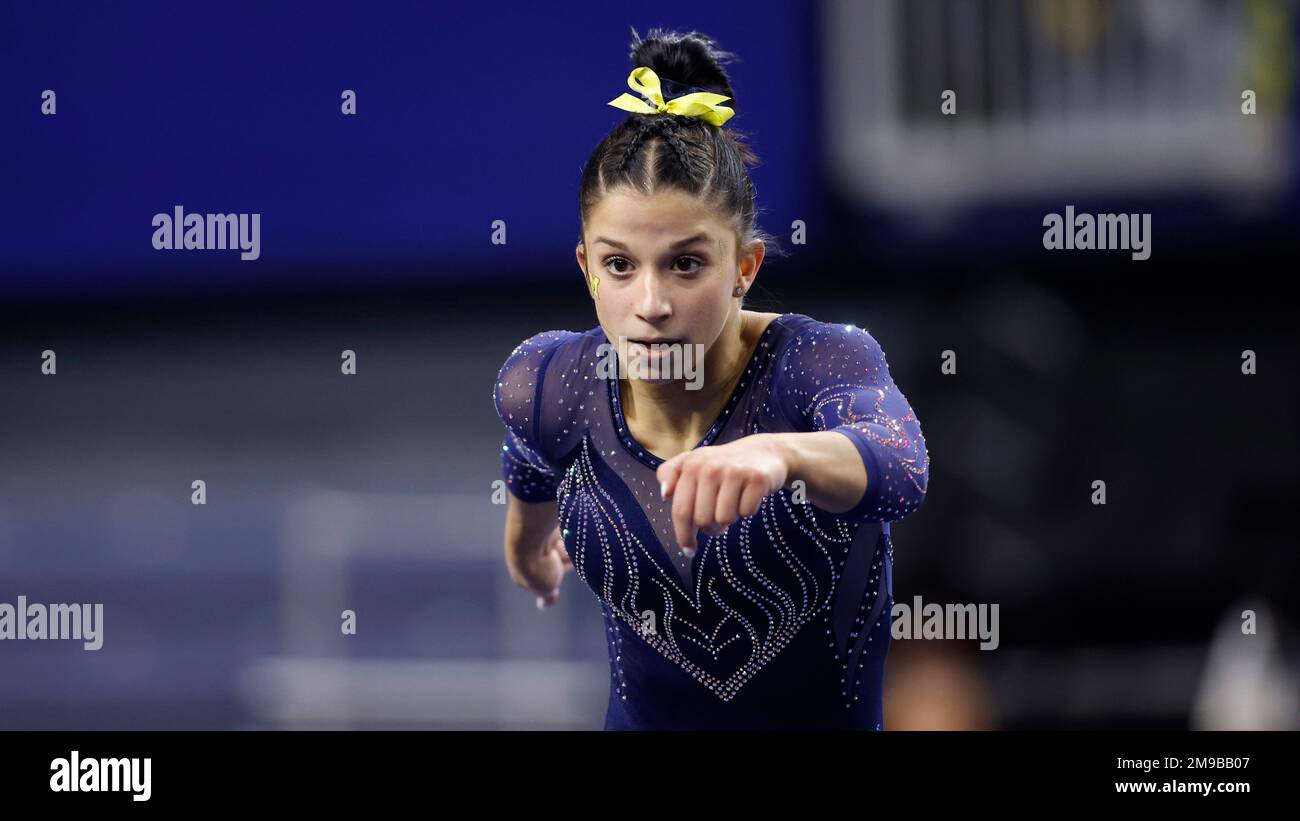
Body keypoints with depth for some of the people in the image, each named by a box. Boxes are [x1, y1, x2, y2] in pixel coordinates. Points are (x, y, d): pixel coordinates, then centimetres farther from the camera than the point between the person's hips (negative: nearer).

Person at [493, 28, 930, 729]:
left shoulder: (822, 364, -27)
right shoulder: (551, 387, -16)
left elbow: (898, 471, -50)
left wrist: (781, 453, -70)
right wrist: (526, 537, 30)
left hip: (838, 714, -2)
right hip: (645, 719, 3)